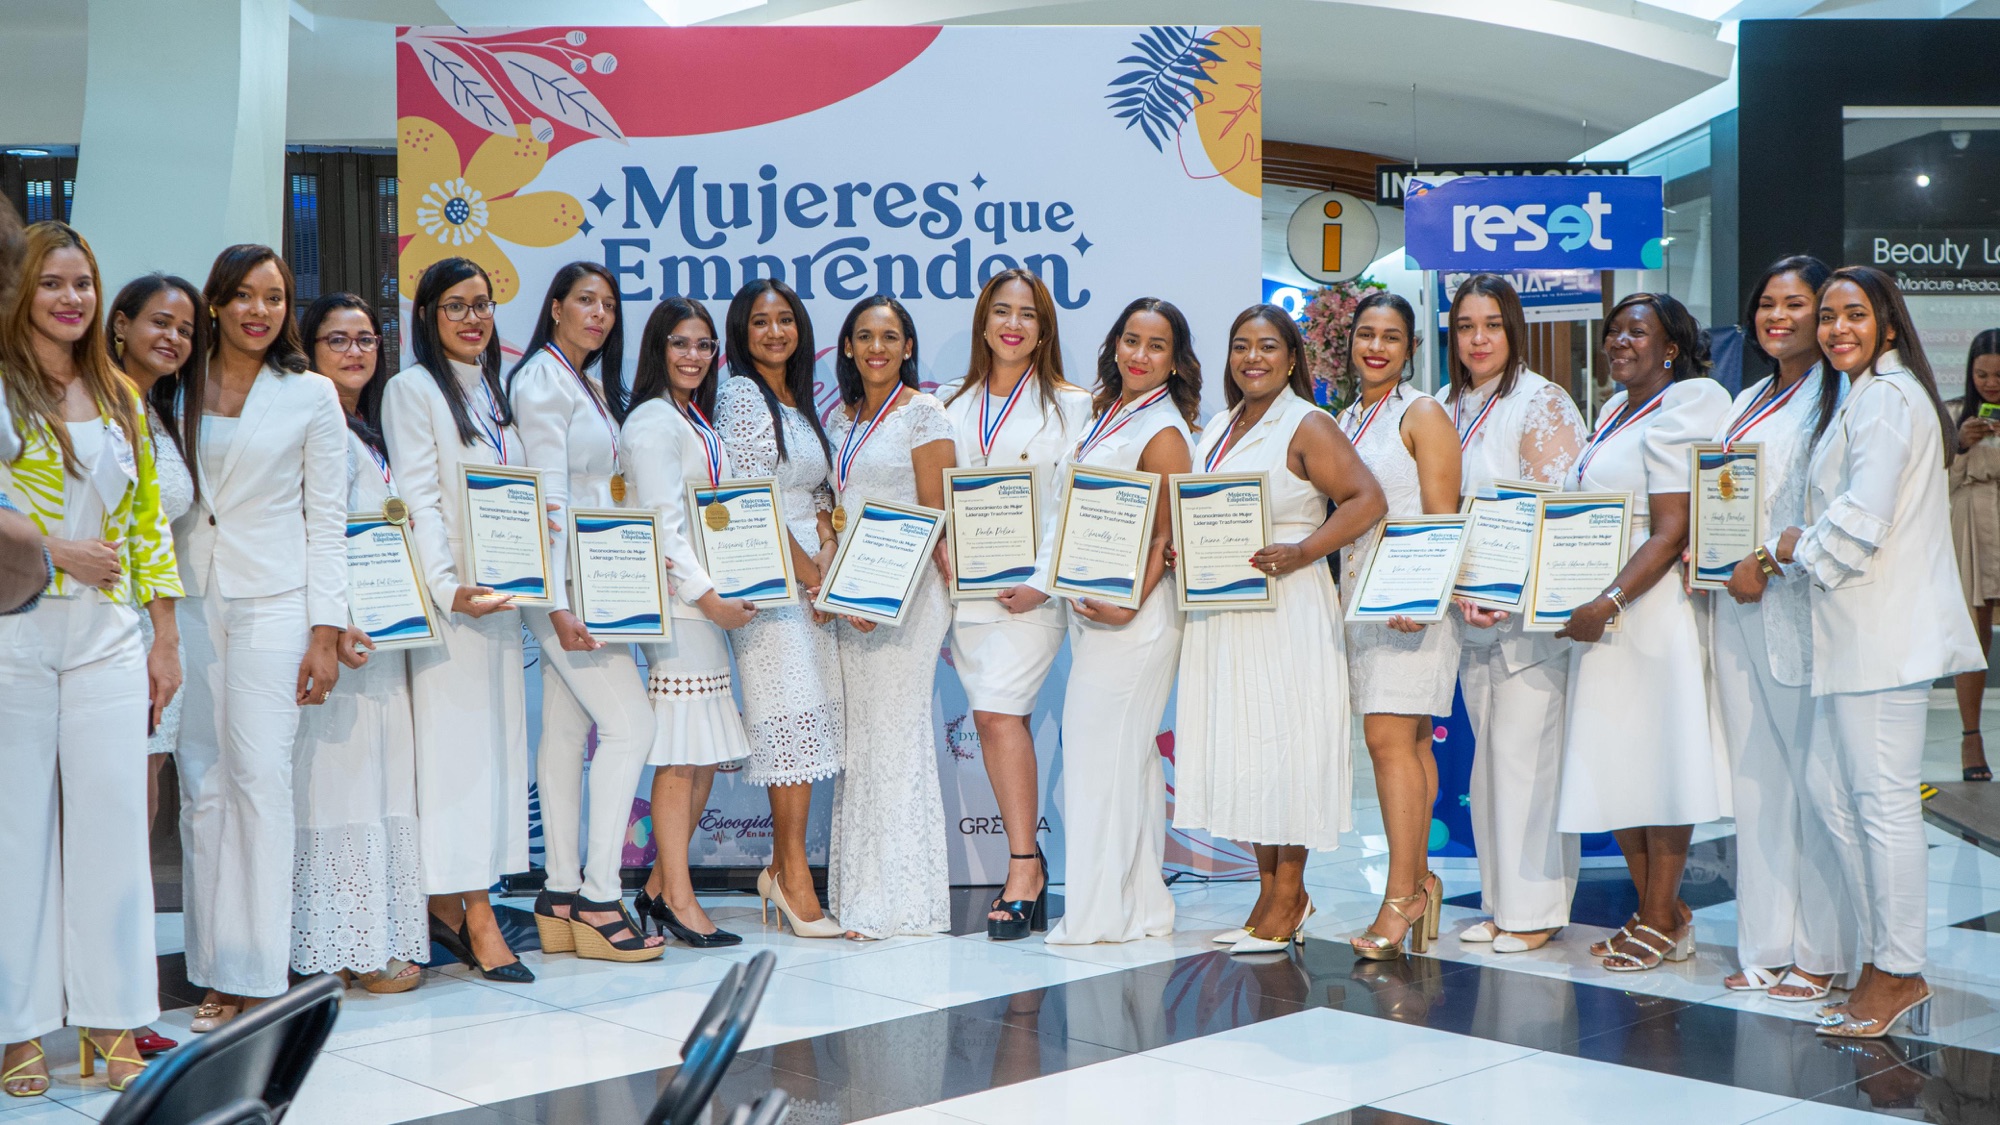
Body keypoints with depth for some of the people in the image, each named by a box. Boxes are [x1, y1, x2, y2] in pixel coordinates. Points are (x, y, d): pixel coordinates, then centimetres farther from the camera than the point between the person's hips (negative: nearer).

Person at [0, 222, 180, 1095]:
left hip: (105, 636, 4)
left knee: (112, 818, 2)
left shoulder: (119, 398, 14)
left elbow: (148, 522, 15)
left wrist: (165, 643, 11)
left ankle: (110, 1020, 11)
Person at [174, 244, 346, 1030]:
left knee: (260, 777, -8)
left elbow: (327, 519, 3)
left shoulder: (310, 395, 6)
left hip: (273, 603, -2)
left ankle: (259, 974, -4)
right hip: (189, 604, 2)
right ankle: (215, 975, 8)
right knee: (202, 783, 1)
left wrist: (325, 633, -4)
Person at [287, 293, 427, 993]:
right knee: (338, 777, -6)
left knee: (382, 775, 8)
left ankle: (384, 938, 13)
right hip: (330, 629, -8)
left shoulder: (377, 433, 20)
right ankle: (353, 946, -1)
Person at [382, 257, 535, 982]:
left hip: (501, 595, 7)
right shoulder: (413, 390, -3)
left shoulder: (492, 392, 19)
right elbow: (419, 501, -11)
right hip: (449, 595, -7)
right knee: (457, 743, -8)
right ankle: (475, 915, -7)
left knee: (496, 741, 5)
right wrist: (449, 588, -22)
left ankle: (447, 903, 13)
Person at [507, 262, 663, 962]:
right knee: (630, 725, -11)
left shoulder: (591, 386, 19)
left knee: (568, 731, 9)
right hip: (563, 579, -9)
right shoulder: (542, 380, -11)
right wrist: (558, 602, -23)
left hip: (592, 579, 9)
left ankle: (561, 896, 13)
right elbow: (547, 497, -18)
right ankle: (599, 899, -7)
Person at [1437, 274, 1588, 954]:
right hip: (1470, 614, 7)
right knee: (1490, 756, 10)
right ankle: (1502, 902, 18)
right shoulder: (1445, 407, 14)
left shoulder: (1541, 403, -7)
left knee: (1524, 754, -6)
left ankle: (1536, 909, 3)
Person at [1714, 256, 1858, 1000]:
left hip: (1798, 609, -8)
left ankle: (1820, 953, 5)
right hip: (1736, 605, 8)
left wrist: (1767, 563, -17)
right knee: (1754, 778, 9)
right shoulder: (1747, 402, 20)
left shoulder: (1838, 396, -5)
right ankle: (1766, 946, 15)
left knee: (1809, 779, -3)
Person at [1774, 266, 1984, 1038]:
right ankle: (1884, 958, 18)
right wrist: (1803, 539, 10)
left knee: (1882, 800, -6)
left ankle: (1897, 974, 1)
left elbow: (1861, 520, -18)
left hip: (1883, 632, -11)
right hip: (1857, 629, 11)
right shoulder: (1865, 395, 22)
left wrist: (1794, 549, -3)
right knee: (1832, 791, 11)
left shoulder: (1887, 396, -12)